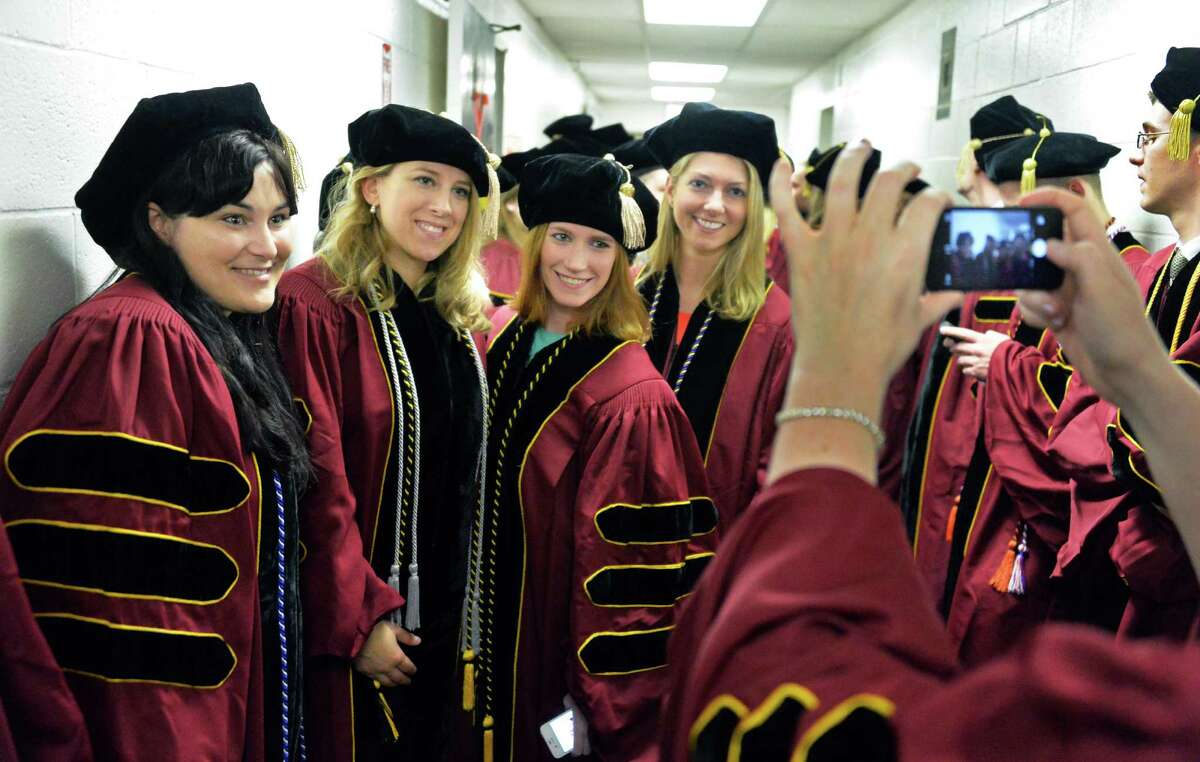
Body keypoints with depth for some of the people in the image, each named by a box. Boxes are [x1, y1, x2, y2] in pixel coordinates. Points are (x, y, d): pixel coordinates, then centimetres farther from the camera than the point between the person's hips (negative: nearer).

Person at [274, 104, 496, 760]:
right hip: (355, 622, -7)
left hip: (445, 615, 7)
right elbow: (314, 481, -19)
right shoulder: (315, 302, -16)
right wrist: (360, 619, -18)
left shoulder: (459, 312, 7)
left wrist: (472, 601, 12)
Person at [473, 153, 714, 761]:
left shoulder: (630, 397, -23)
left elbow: (629, 569, -19)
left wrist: (595, 702, -15)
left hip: (552, 658, -6)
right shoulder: (504, 336, -2)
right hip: (492, 636, 6)